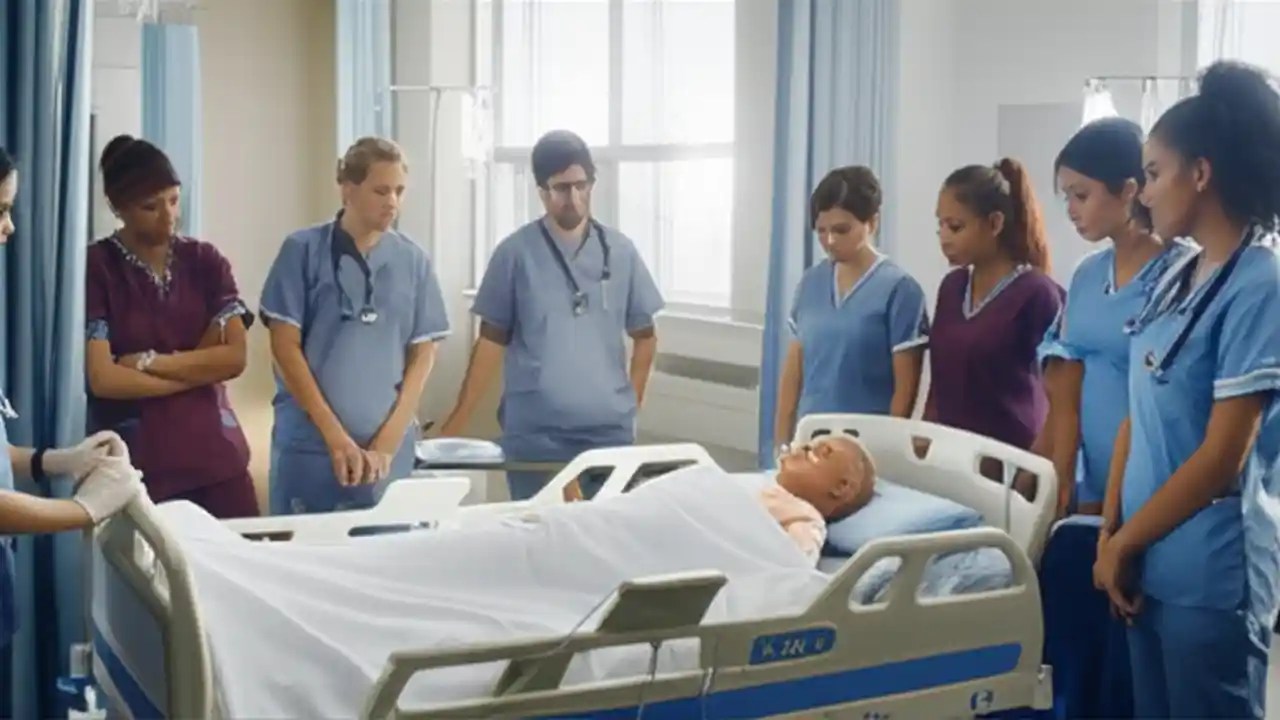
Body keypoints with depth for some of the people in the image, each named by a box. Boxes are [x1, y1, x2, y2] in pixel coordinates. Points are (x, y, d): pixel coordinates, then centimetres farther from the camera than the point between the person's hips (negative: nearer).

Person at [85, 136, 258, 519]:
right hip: (134, 461, -3)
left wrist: (147, 362, -10)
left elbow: (234, 357, -3)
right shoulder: (95, 268, -4)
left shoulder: (205, 260, 7)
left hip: (214, 451, 3)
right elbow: (103, 379, -12)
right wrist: (198, 373, -6)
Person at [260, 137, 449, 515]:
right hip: (308, 445, -2)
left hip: (390, 450, 2)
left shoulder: (414, 261, 5)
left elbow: (422, 355, 5)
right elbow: (285, 347, -4)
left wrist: (387, 443, -4)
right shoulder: (303, 250, -2)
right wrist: (336, 437, -10)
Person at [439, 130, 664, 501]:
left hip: (609, 430, 2)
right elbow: (491, 342, 1)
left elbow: (644, 335, 14)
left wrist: (630, 404, 9)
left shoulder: (620, 251, 4)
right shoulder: (515, 253, -3)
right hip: (533, 434, -2)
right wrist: (457, 422, -2)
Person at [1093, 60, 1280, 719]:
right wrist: (1109, 534, 4)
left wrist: (1124, 543, -9)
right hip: (1153, 564, 7)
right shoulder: (1179, 278, 7)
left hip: (1211, 579, -7)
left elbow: (1221, 459, -18)